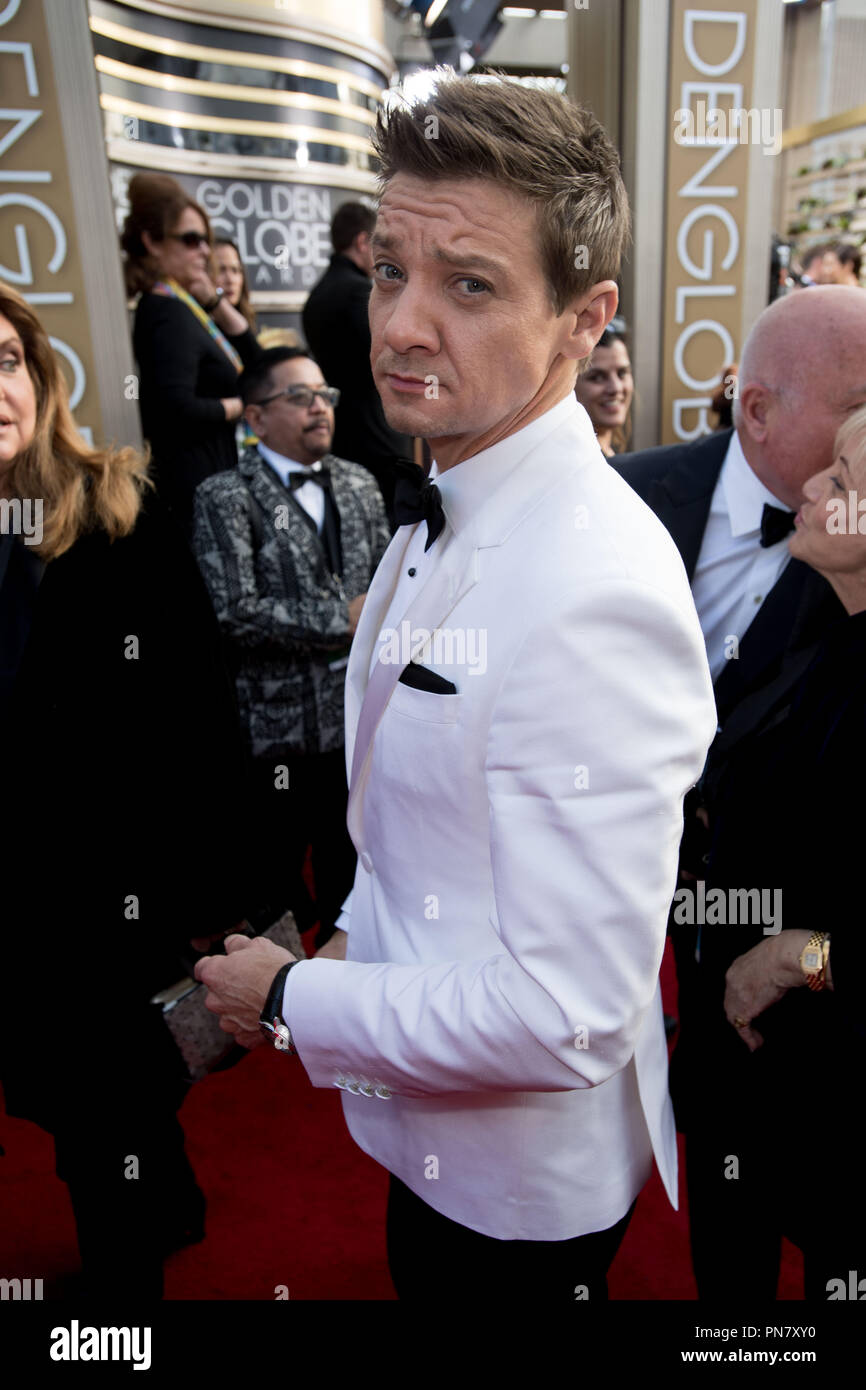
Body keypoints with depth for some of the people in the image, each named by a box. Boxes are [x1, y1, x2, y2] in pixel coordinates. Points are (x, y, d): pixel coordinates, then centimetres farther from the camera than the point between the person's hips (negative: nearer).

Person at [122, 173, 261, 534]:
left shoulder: (181, 306, 16)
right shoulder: (168, 313, -13)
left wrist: (216, 301, 8)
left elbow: (254, 362, 19)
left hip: (212, 473, 10)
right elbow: (177, 407, -26)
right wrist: (239, 406, -10)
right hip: (193, 486, -10)